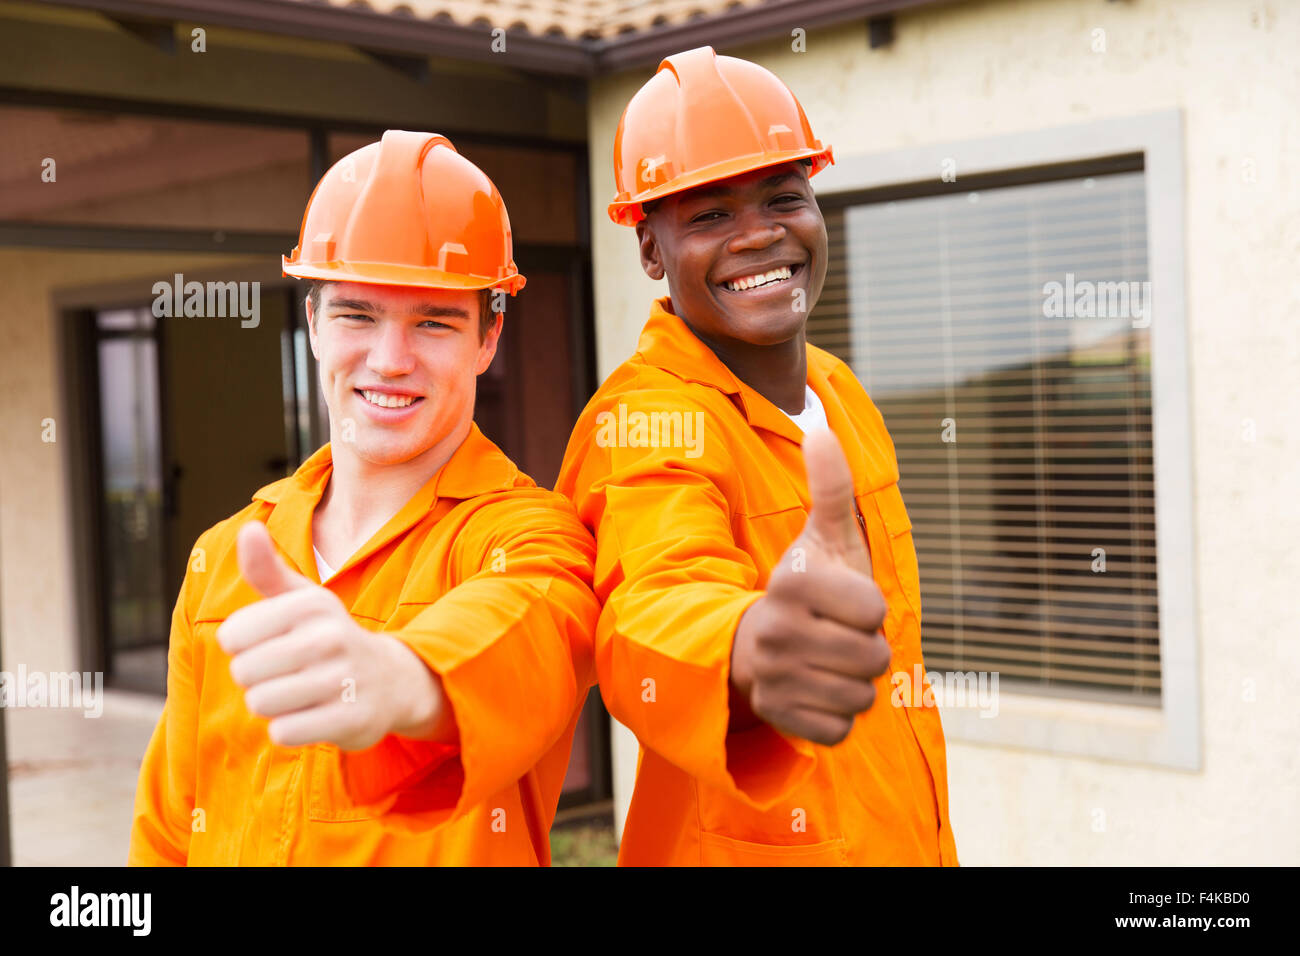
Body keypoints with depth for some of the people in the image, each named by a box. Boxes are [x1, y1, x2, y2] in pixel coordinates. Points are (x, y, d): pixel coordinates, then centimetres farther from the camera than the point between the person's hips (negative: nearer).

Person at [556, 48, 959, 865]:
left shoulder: (839, 391, 2)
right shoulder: (644, 425, -21)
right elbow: (662, 606, -42)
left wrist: (935, 847, 9)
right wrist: (750, 651, -63)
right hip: (753, 846, -6)